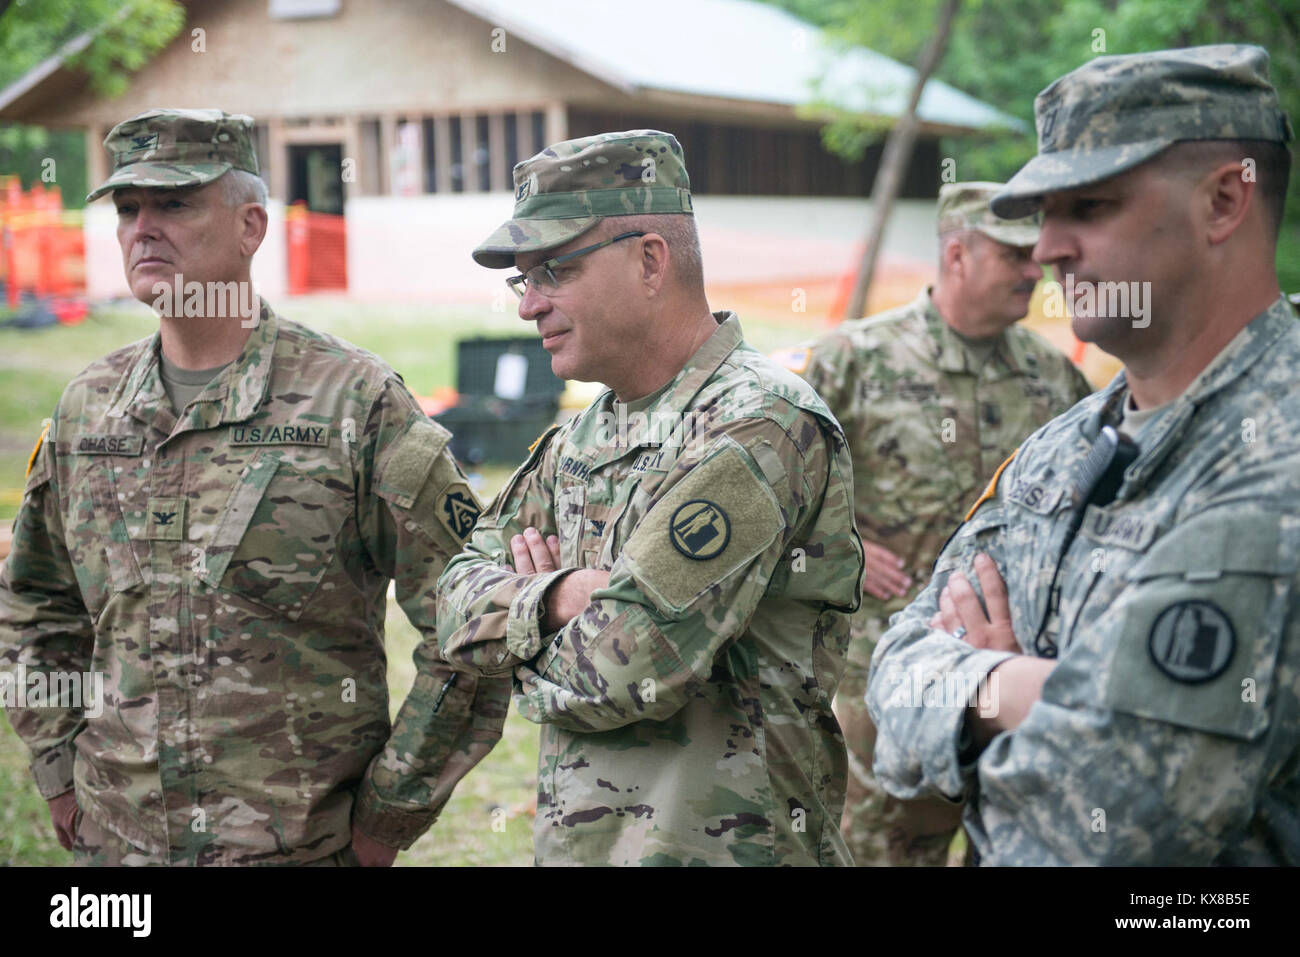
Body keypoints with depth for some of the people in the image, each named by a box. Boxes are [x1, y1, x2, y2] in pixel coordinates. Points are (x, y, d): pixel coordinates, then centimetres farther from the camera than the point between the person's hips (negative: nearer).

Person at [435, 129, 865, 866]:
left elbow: (625, 672, -24)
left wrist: (526, 641, -3)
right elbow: (460, 610, 5)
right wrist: (559, 600, -15)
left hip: (717, 845, -8)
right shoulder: (585, 436, 9)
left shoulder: (756, 427, -19)